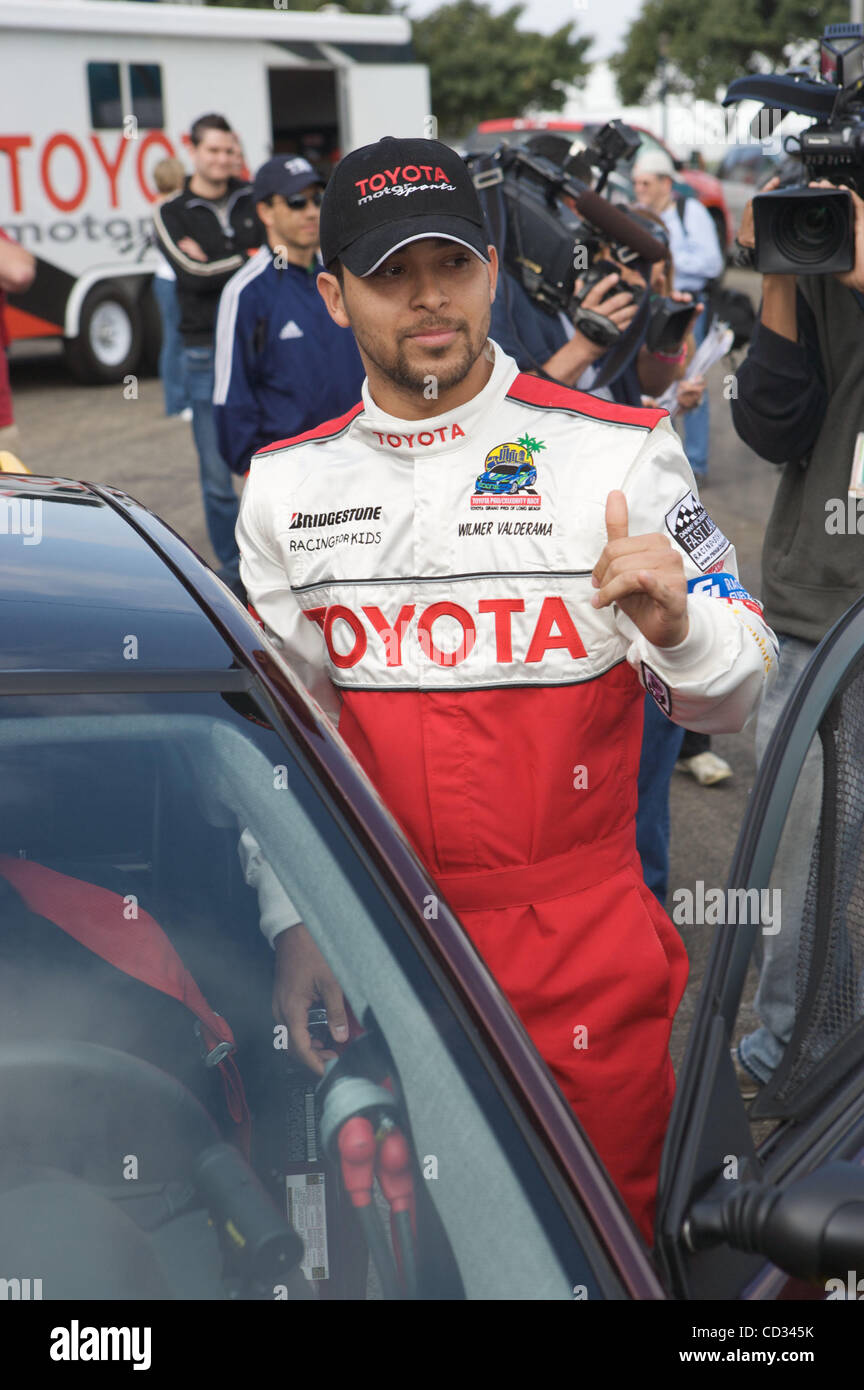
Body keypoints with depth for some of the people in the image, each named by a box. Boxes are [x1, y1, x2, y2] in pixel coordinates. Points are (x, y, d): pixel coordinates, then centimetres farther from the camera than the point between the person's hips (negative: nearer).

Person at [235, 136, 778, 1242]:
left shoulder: (618, 451, -6)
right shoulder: (284, 486, 3)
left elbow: (731, 698, -6)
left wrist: (673, 626, -28)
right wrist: (297, 924, -1)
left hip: (585, 947, -2)